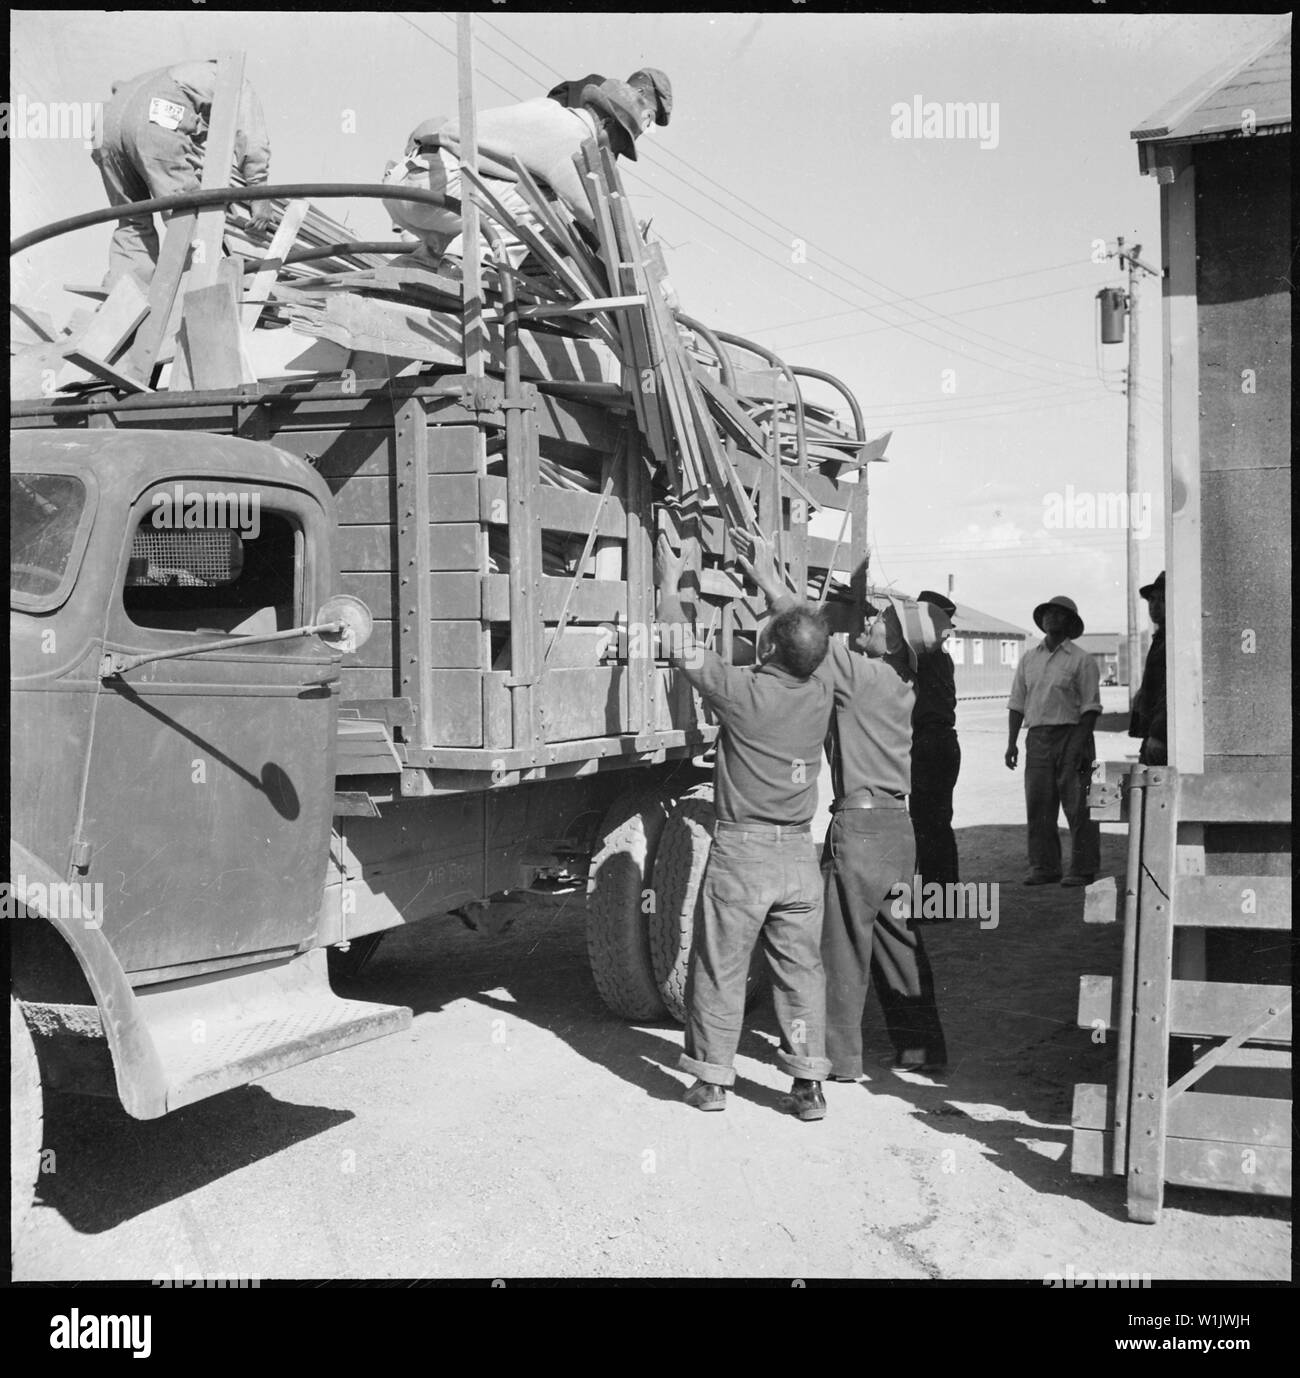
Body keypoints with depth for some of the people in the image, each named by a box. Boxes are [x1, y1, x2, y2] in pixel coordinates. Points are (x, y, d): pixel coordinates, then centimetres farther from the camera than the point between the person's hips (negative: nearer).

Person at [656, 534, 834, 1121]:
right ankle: (809, 1085, 11)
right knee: (802, 969, 10)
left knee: (720, 969, 9)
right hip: (799, 852, 4)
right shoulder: (820, 695, -1)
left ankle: (712, 1079, 18)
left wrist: (670, 583, 14)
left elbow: (684, 647, -1)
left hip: (741, 850, -4)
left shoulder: (740, 689, -15)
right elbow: (801, 645, 19)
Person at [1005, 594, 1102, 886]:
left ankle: (1083, 870, 2)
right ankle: (1043, 867, 13)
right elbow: (1016, 703, 15)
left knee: (1078, 806, -3)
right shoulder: (1028, 659, 15)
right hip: (1037, 738, 5)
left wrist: (1079, 745, -13)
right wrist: (1011, 742, 6)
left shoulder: (1081, 660, 0)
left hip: (1071, 734, -5)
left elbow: (1090, 707, -4)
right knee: (1038, 805, 5)